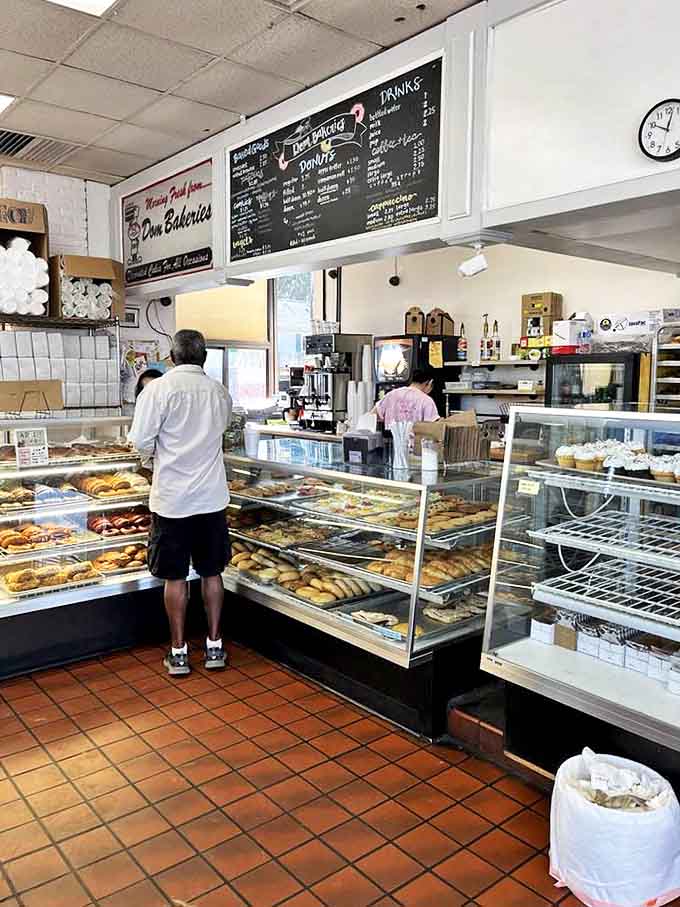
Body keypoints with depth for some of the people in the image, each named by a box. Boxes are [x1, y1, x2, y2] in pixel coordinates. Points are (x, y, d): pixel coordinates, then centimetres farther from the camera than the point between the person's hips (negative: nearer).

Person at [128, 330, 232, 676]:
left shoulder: (159, 389, -11)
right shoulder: (219, 391, 2)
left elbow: (141, 442, -11)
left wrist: (159, 450, 9)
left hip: (172, 499, -3)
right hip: (212, 497, 3)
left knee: (175, 577, 8)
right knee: (211, 573, 14)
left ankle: (179, 653, 18)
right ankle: (214, 646, 23)